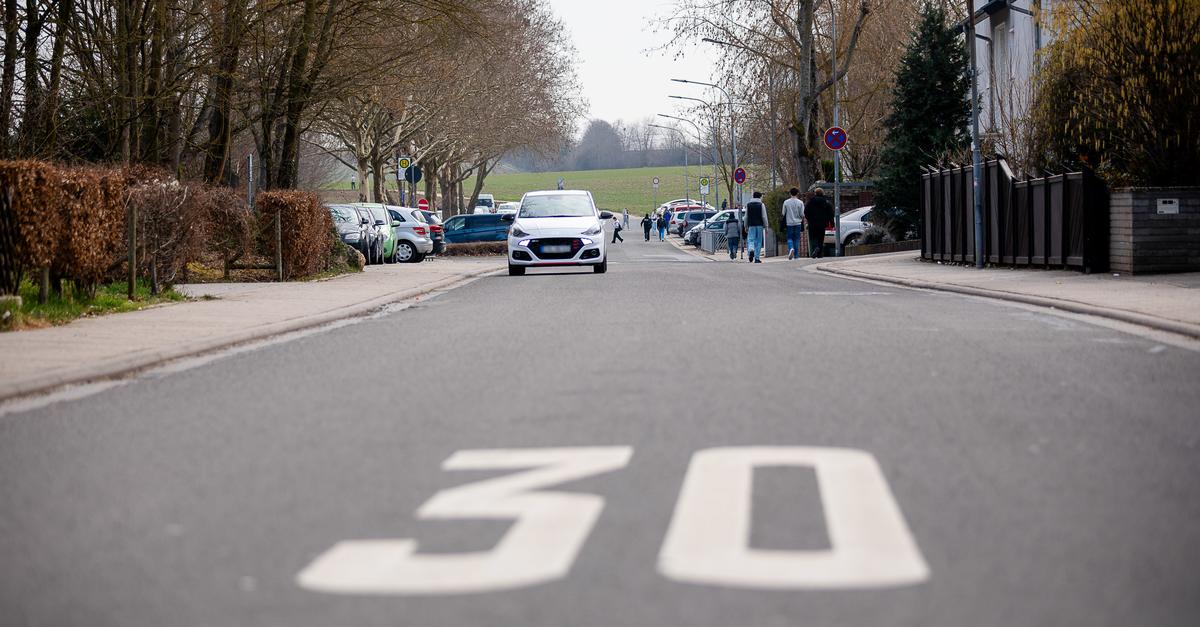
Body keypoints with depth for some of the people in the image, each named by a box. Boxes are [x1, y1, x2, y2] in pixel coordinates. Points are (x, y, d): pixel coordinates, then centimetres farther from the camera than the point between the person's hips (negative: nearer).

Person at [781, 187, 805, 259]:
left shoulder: (786, 202, -2)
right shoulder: (800, 202, -5)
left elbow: (783, 214, 3)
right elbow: (802, 215, -3)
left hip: (789, 223, 0)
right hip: (798, 223, 0)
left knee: (789, 238, 7)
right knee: (796, 239, 7)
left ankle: (791, 248, -22)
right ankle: (796, 255, 8)